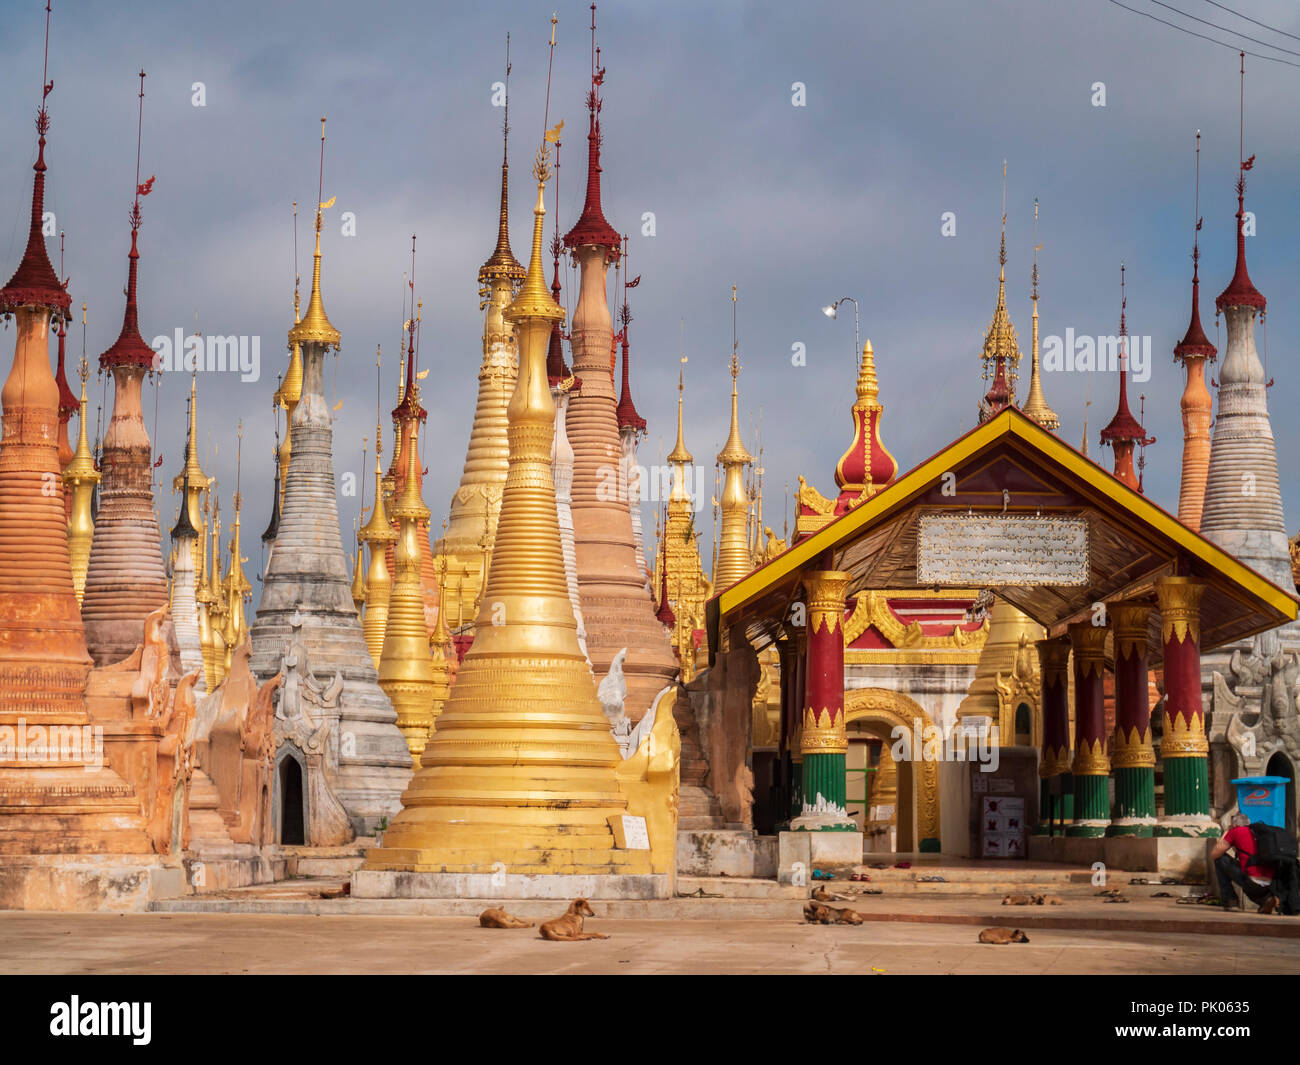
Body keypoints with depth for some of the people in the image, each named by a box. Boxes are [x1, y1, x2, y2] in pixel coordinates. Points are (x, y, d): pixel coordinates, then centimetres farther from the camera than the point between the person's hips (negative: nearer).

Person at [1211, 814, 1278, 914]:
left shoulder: (1235, 831, 7)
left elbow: (1213, 856, 14)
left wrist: (1223, 837, 28)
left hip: (1253, 882, -6)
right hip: (1270, 885, 6)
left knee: (1220, 859, 15)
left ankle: (1231, 901, 13)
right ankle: (1265, 899, 10)